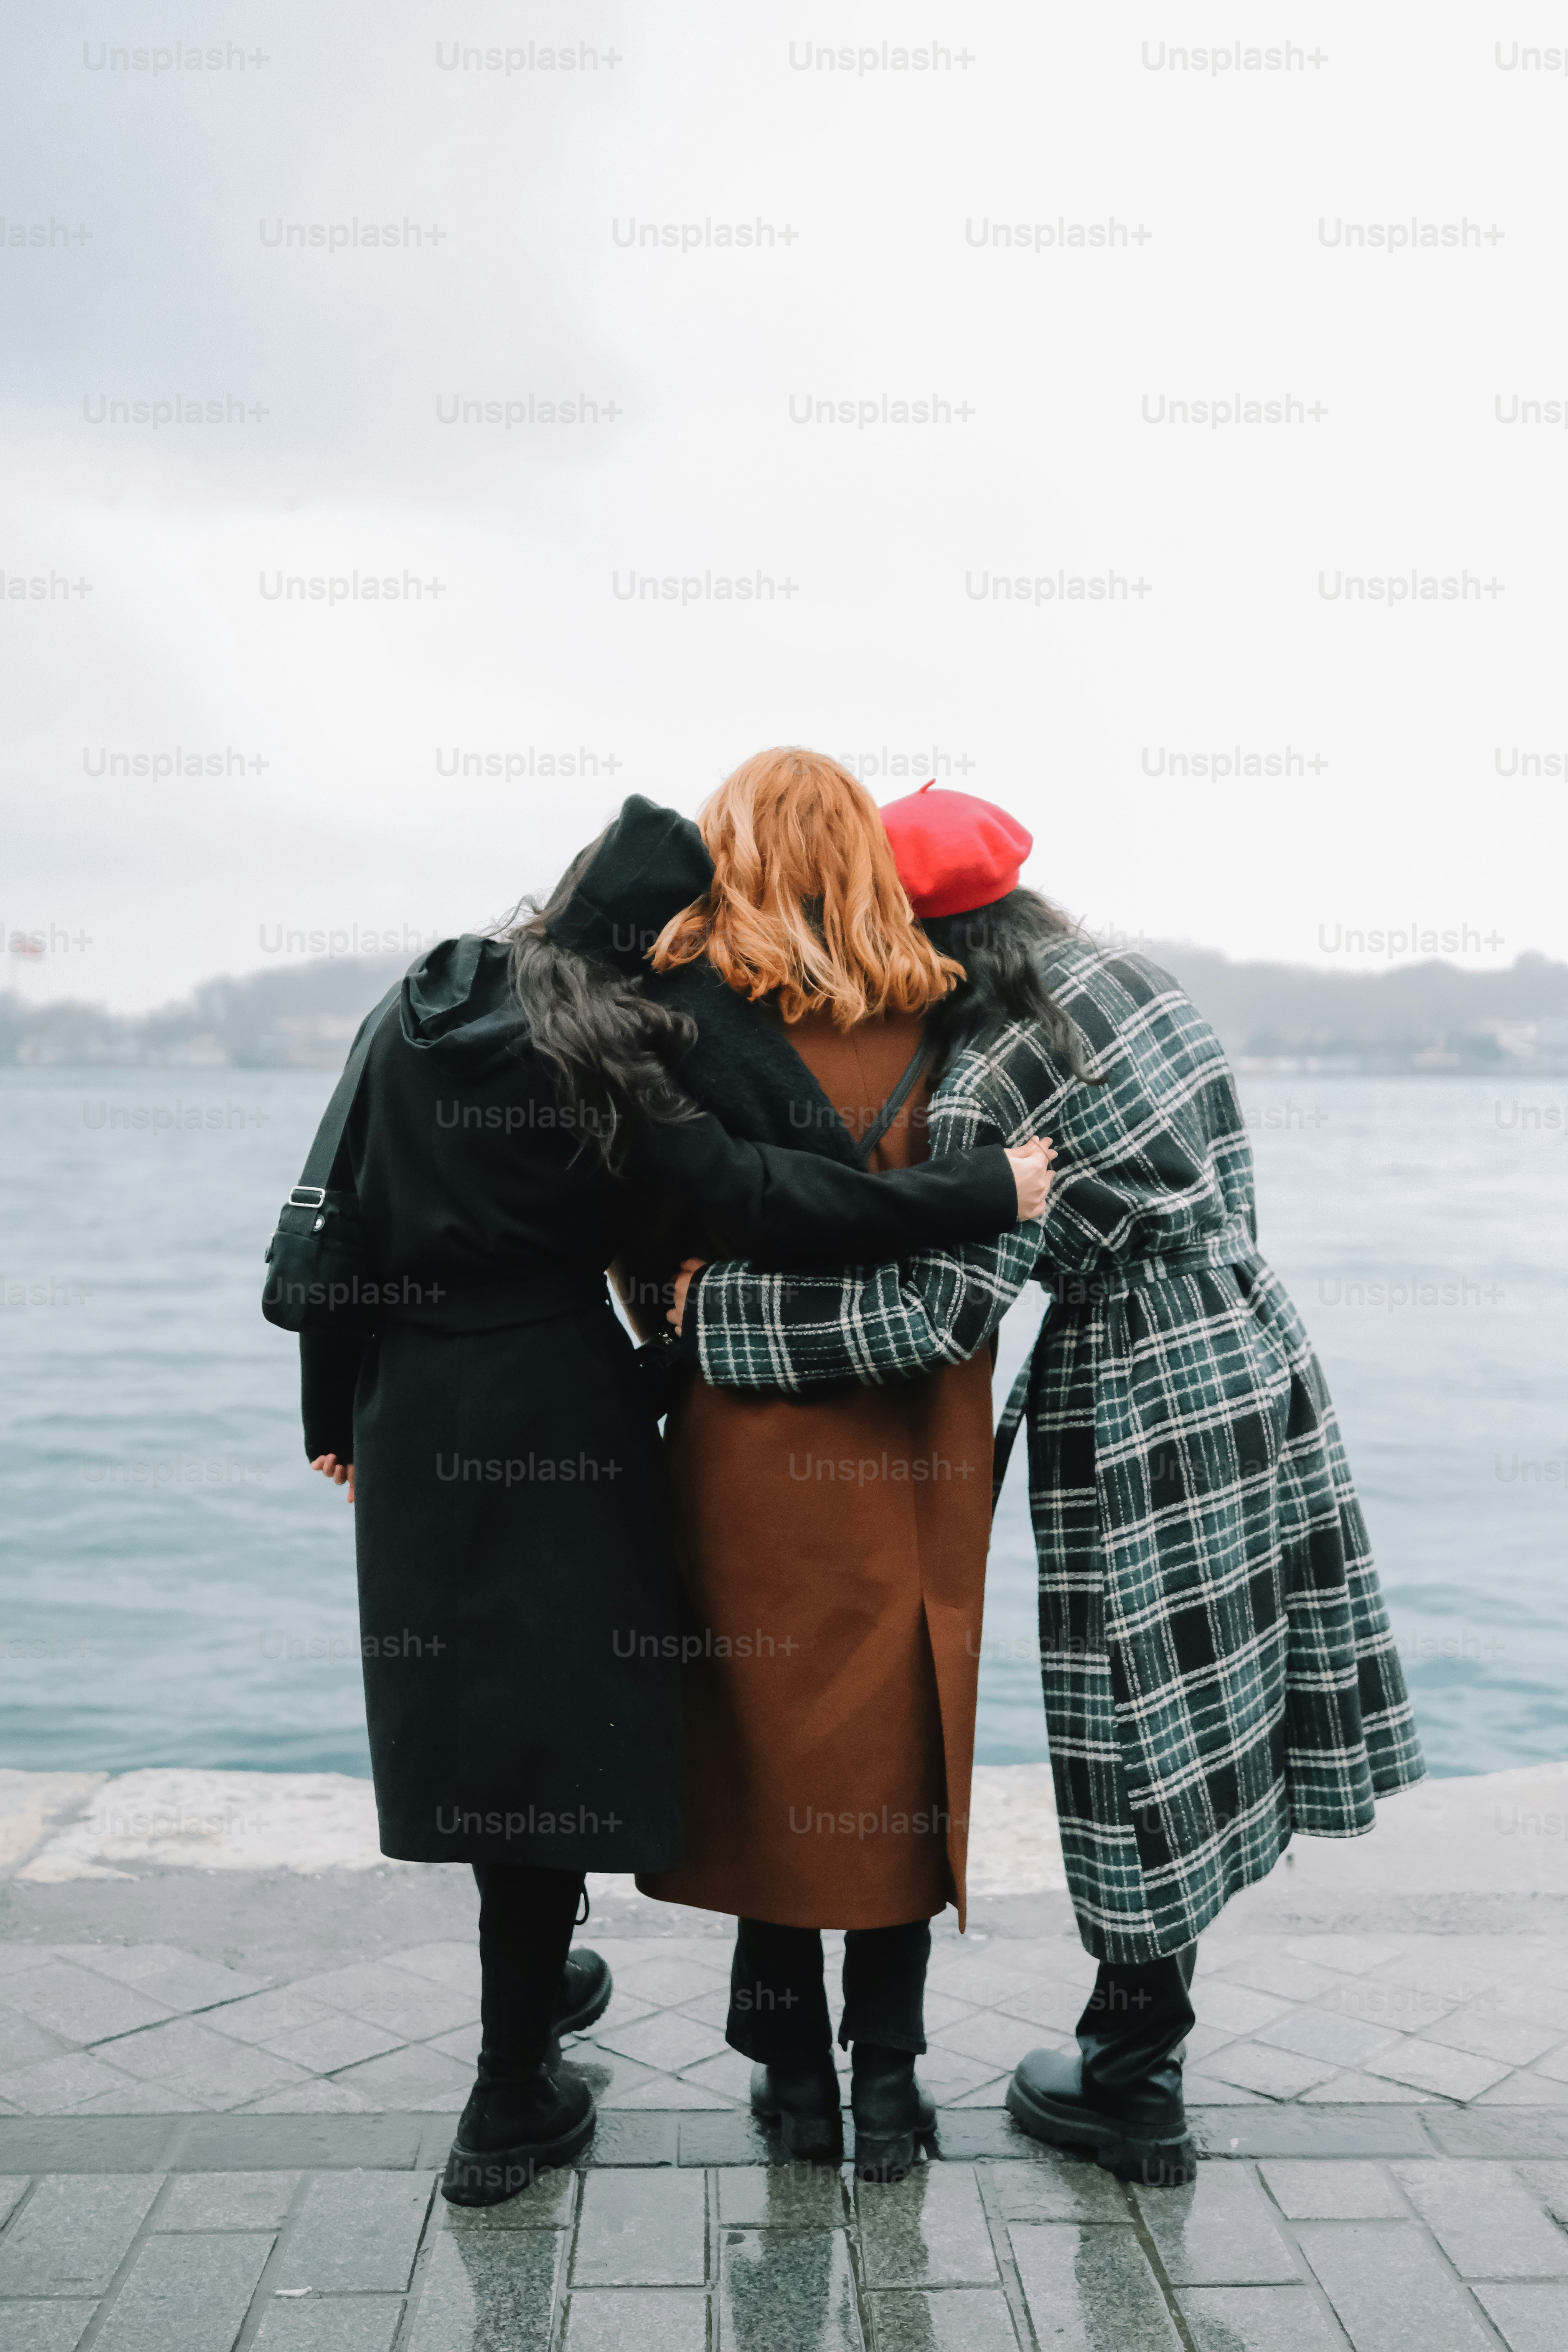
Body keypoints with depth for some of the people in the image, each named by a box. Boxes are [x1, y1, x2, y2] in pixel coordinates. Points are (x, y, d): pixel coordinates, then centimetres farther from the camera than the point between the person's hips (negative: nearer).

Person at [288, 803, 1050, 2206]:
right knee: (555, 1714, 4)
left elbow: (340, 1223, 7)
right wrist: (990, 1194, -17)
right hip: (557, 1415, -6)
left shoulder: (420, 1011, 5)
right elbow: (765, 1200, -23)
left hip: (413, 1410, 6)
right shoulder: (615, 1057, -11)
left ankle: (531, 1978, 40)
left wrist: (336, 1411, 15)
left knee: (471, 1704, 18)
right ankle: (514, 2102, 14)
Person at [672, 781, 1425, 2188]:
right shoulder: (1141, 986, 5)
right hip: (1254, 1354, 8)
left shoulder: (983, 1085, -20)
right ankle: (1140, 2051, 34)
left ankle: (1135, 2086, 22)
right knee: (1200, 1711, 16)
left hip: (1134, 1413, -8)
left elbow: (924, 1319, -25)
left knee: (1143, 1748, 5)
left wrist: (711, 1301, -19)